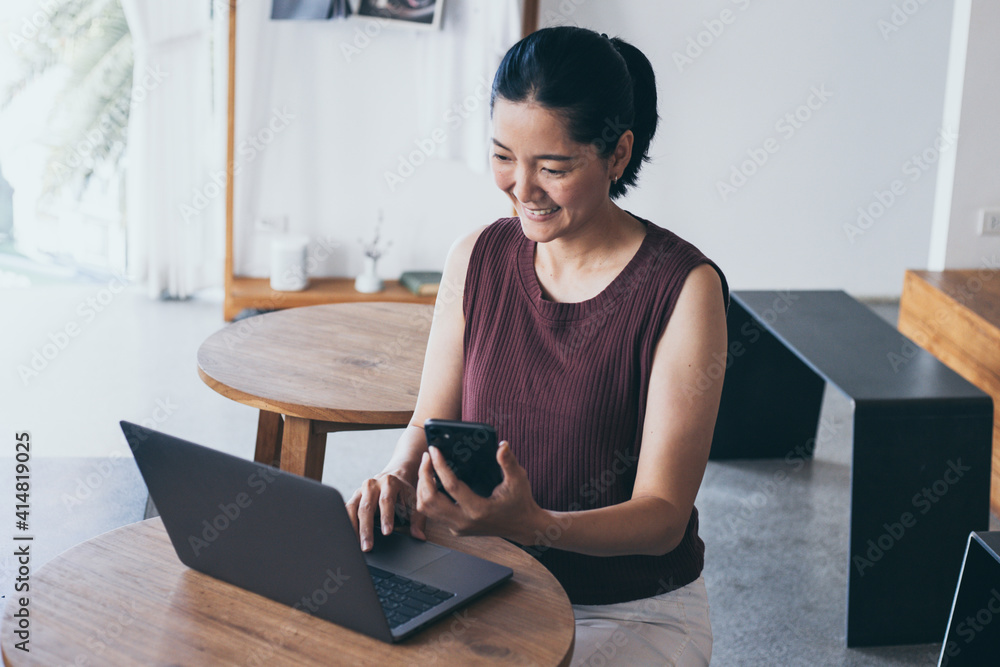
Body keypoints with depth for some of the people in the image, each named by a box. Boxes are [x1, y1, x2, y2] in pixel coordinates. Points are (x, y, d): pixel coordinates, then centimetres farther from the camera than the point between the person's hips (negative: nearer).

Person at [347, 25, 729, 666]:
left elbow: (664, 515, -16)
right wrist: (399, 482, -16)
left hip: (633, 615, -4)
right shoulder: (475, 259, 1)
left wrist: (533, 524, -34)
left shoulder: (684, 288, -15)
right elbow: (429, 427, 8)